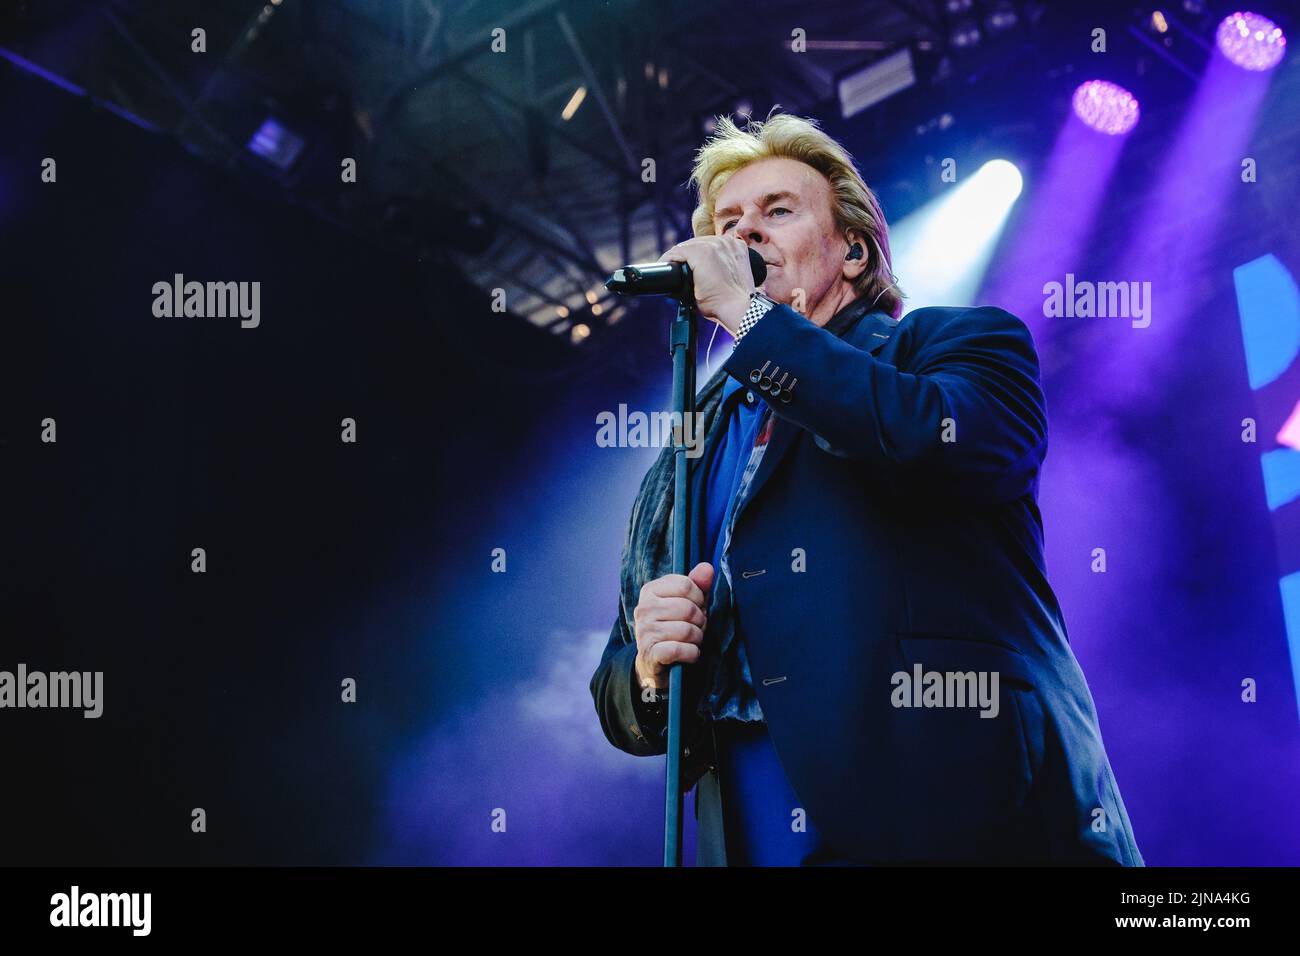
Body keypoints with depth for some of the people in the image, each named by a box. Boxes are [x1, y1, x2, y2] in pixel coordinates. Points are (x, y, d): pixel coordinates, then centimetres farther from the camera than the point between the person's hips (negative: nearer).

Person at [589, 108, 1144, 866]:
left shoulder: (962, 344, 4)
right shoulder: (691, 454, 16)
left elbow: (942, 440, -21)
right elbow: (623, 705, 19)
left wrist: (749, 312, -10)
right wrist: (650, 672, -6)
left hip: (966, 831, -4)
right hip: (753, 844, 5)